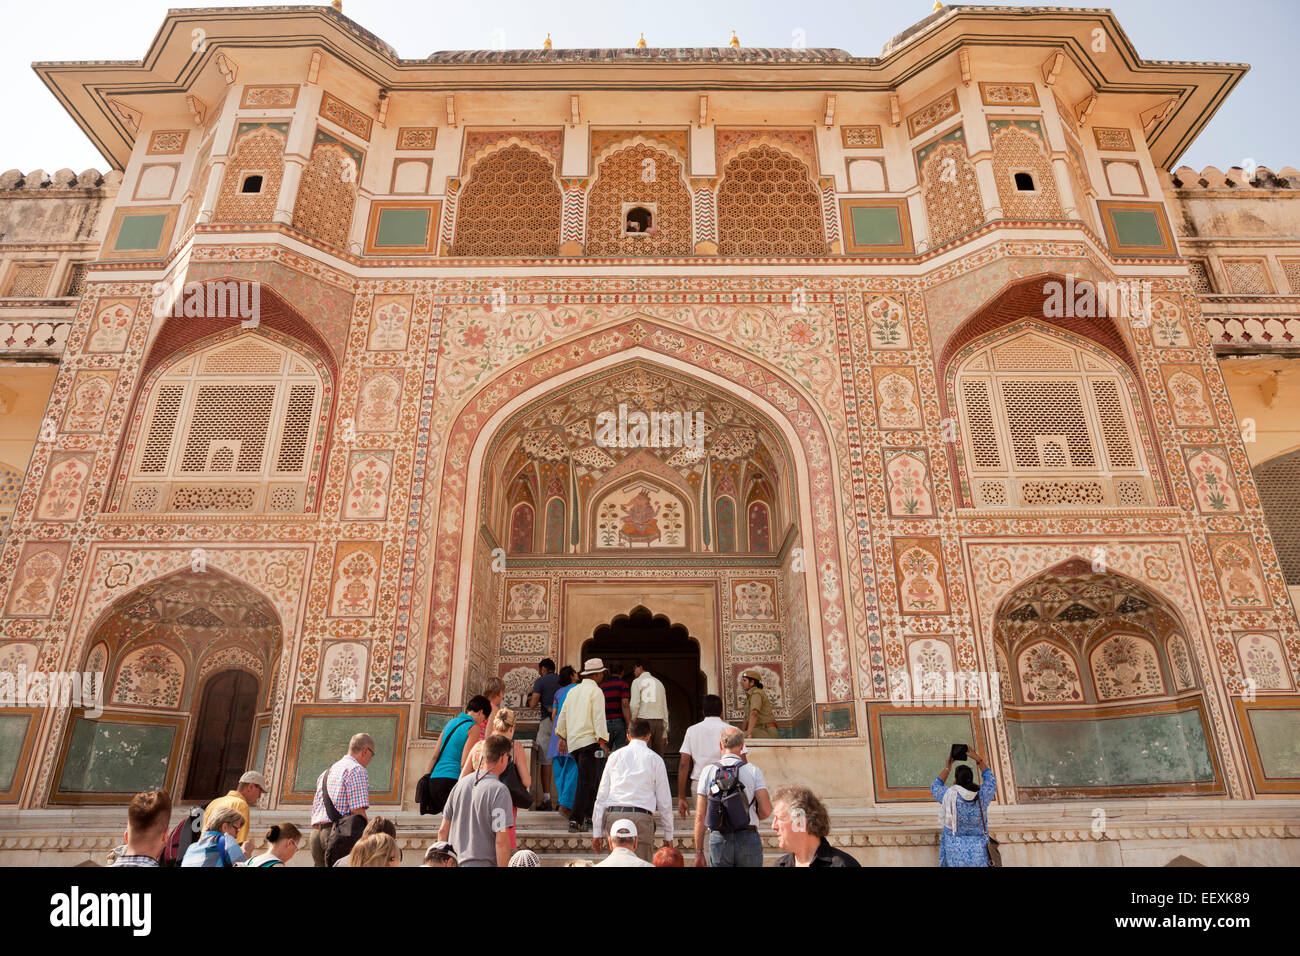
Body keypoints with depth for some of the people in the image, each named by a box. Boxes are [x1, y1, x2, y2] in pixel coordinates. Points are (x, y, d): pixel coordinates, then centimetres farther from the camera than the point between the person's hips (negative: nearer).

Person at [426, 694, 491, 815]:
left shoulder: (451, 722, 15)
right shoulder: (473, 728, -6)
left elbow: (435, 755, 16)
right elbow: (464, 763, -12)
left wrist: (427, 778, 21)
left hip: (434, 779, 8)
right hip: (451, 781, -8)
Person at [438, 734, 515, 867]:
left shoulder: (461, 783, 5)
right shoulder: (499, 790, -15)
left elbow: (443, 830, 10)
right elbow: (501, 841, -18)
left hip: (454, 861, 7)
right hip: (481, 863, -7)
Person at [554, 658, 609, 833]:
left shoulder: (573, 691, 15)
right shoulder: (596, 691, -7)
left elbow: (563, 715, 18)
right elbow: (599, 718, -14)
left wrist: (562, 737, 25)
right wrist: (603, 741, -14)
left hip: (573, 741, 8)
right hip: (590, 741, -8)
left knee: (592, 779, 18)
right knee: (586, 782, -5)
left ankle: (589, 816, 22)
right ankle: (575, 821, -9)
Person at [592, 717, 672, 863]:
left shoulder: (615, 756, 12)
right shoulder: (655, 759, 7)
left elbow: (601, 796, 10)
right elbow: (664, 801, 8)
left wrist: (596, 832, 14)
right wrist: (668, 835, 14)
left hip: (614, 815, 3)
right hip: (641, 818, -3)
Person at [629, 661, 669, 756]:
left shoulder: (637, 682, 3)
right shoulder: (659, 683, 16)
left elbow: (634, 705, -8)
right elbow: (665, 708, 15)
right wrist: (665, 733, 18)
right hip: (659, 721, 4)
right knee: (658, 756, 5)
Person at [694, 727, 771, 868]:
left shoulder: (708, 771, 1)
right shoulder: (753, 771, -1)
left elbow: (700, 816, 0)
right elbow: (766, 810, -6)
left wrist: (699, 852, 5)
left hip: (718, 840, 1)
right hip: (748, 838, -1)